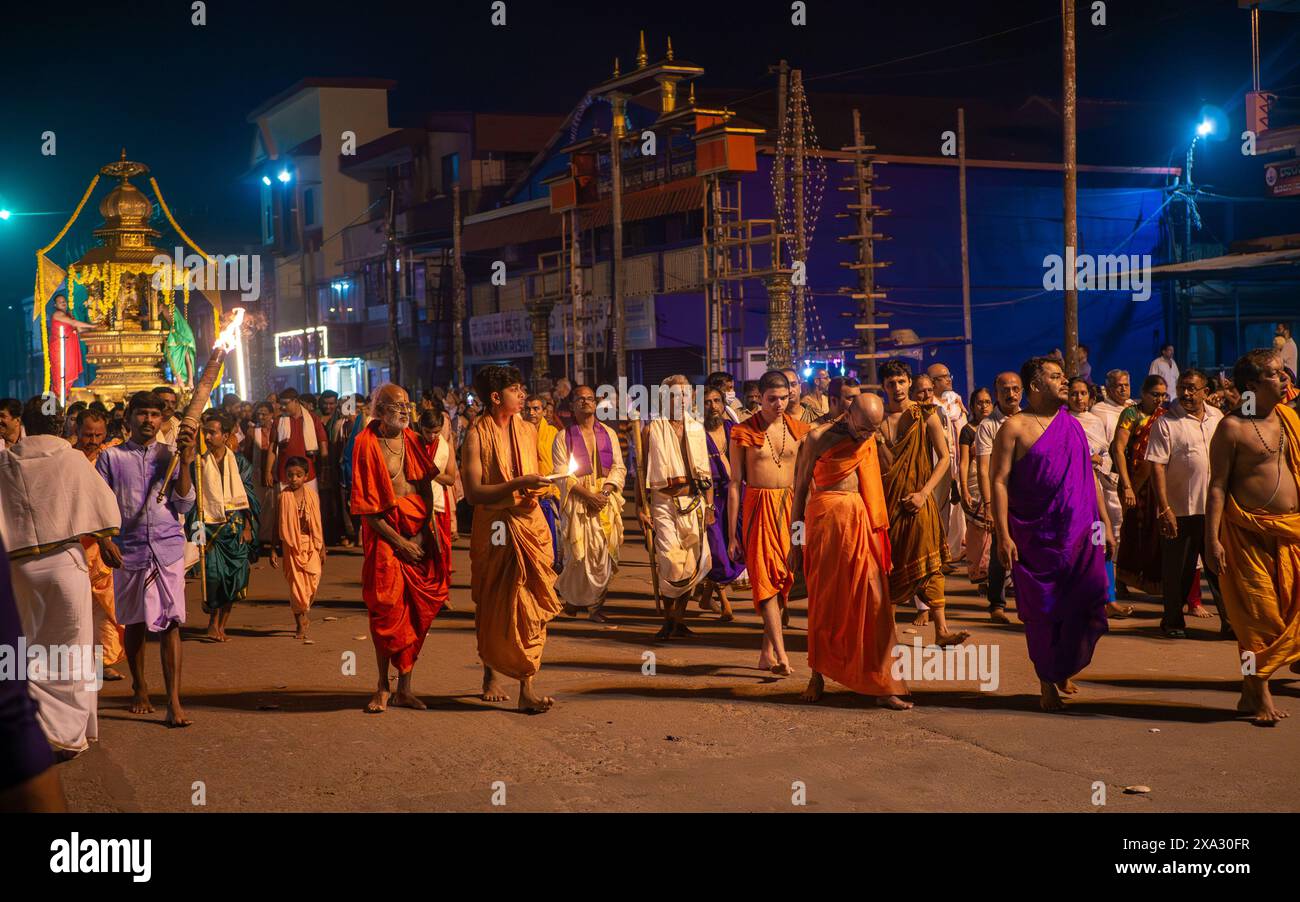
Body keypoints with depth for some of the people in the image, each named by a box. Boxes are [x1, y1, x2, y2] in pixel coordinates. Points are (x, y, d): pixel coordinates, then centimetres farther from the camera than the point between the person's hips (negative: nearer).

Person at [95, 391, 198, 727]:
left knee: (170, 622, -7)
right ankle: (140, 689, 31)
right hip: (128, 549, 1)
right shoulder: (111, 457, 5)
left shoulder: (171, 455, 7)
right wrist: (104, 541, -11)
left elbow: (184, 504, 0)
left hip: (168, 548, 0)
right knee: (135, 623, 11)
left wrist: (185, 462, -10)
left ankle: (174, 703, -10)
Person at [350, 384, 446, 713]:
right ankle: (383, 687, 8)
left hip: (420, 534, 4)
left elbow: (428, 492, 8)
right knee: (387, 609, -6)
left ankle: (404, 688, 10)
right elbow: (366, 506, -8)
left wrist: (422, 535, -5)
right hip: (385, 534, -4)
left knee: (417, 611, 2)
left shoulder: (414, 441, 7)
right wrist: (399, 542, -11)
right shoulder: (366, 444, -7)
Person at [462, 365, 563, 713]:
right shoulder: (477, 436, -8)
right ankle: (491, 674, 33)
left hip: (530, 525, 4)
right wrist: (518, 484, -23)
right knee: (493, 606, 10)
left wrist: (539, 488, -1)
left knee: (530, 605, -3)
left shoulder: (528, 430, 9)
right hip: (494, 530, -3)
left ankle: (527, 689, -4)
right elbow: (474, 492, -15)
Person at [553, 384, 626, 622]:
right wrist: (588, 495, -16)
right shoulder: (564, 437, 3)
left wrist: (605, 493, -10)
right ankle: (572, 596, 19)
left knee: (604, 553, -3)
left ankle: (596, 606, 4)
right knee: (581, 552, -6)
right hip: (577, 502, -2)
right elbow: (562, 473, -5)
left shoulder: (608, 434, 12)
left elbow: (619, 468, 7)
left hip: (606, 501, 2)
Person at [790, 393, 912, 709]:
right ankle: (817, 676, 21)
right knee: (823, 602, 5)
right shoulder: (819, 438, -3)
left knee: (872, 602, -1)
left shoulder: (871, 441, 9)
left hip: (862, 523, 3)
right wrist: (796, 542, 0)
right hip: (825, 519, -3)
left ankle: (883, 686, 1)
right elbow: (800, 489, 1)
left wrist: (879, 530, 8)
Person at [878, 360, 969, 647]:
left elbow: (944, 458, -2)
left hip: (917, 500, -2)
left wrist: (924, 492, -10)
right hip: (885, 499, 2)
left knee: (929, 563, -4)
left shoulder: (925, 416, 0)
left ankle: (941, 629, -5)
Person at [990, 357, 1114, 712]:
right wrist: (1003, 535, -15)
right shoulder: (1015, 427, -4)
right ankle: (1047, 683, 16)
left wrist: (1105, 524, 13)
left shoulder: (1073, 425, 12)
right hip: (1036, 536, -4)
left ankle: (1064, 670, 24)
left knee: (1084, 607, 0)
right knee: (1042, 612, 1)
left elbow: (1090, 477, 17)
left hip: (1081, 534, 4)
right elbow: (999, 481, -8)